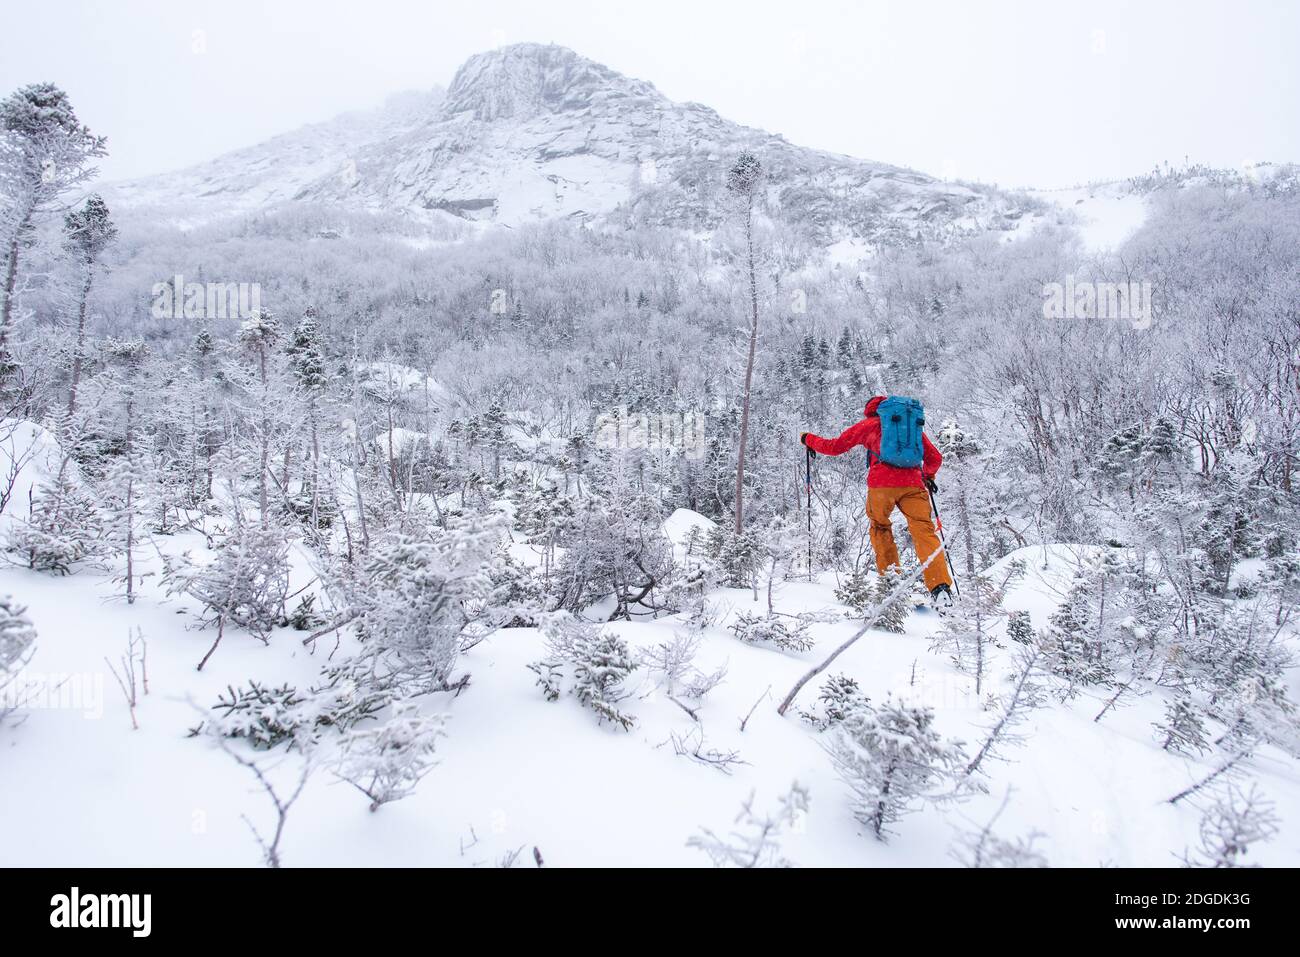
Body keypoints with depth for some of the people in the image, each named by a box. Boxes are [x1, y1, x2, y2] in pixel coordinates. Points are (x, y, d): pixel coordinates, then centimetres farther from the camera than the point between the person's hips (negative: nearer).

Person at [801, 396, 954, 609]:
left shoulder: (869, 424, 18)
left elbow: (835, 447, 20)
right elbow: (935, 458, 28)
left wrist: (808, 439, 36)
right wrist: (928, 476, 47)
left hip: (881, 484, -2)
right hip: (913, 484, 2)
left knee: (880, 527, 20)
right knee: (924, 532, -3)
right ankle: (941, 587, -19)